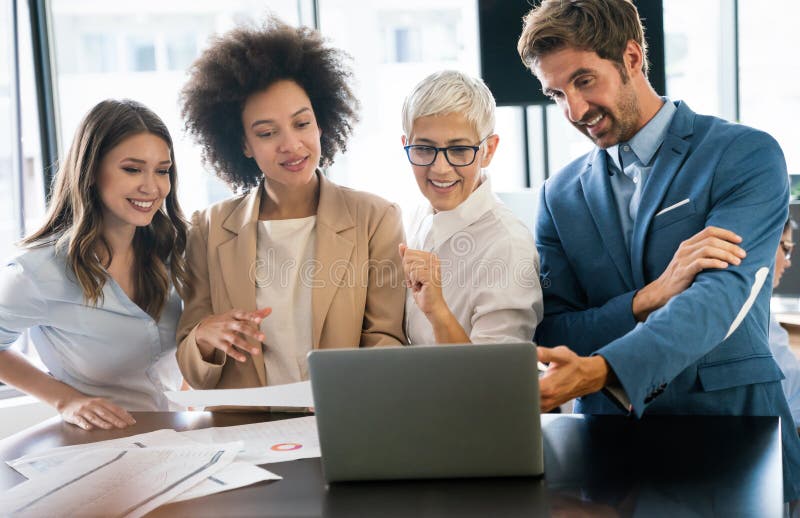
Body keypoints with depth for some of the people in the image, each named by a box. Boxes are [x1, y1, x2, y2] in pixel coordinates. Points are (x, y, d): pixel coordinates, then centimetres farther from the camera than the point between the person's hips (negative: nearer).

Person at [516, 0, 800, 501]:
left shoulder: (748, 156, -3)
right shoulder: (561, 195, 10)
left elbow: (723, 296, -17)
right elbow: (552, 338, 4)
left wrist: (600, 370, -32)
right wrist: (649, 299, -15)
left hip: (732, 422, -2)